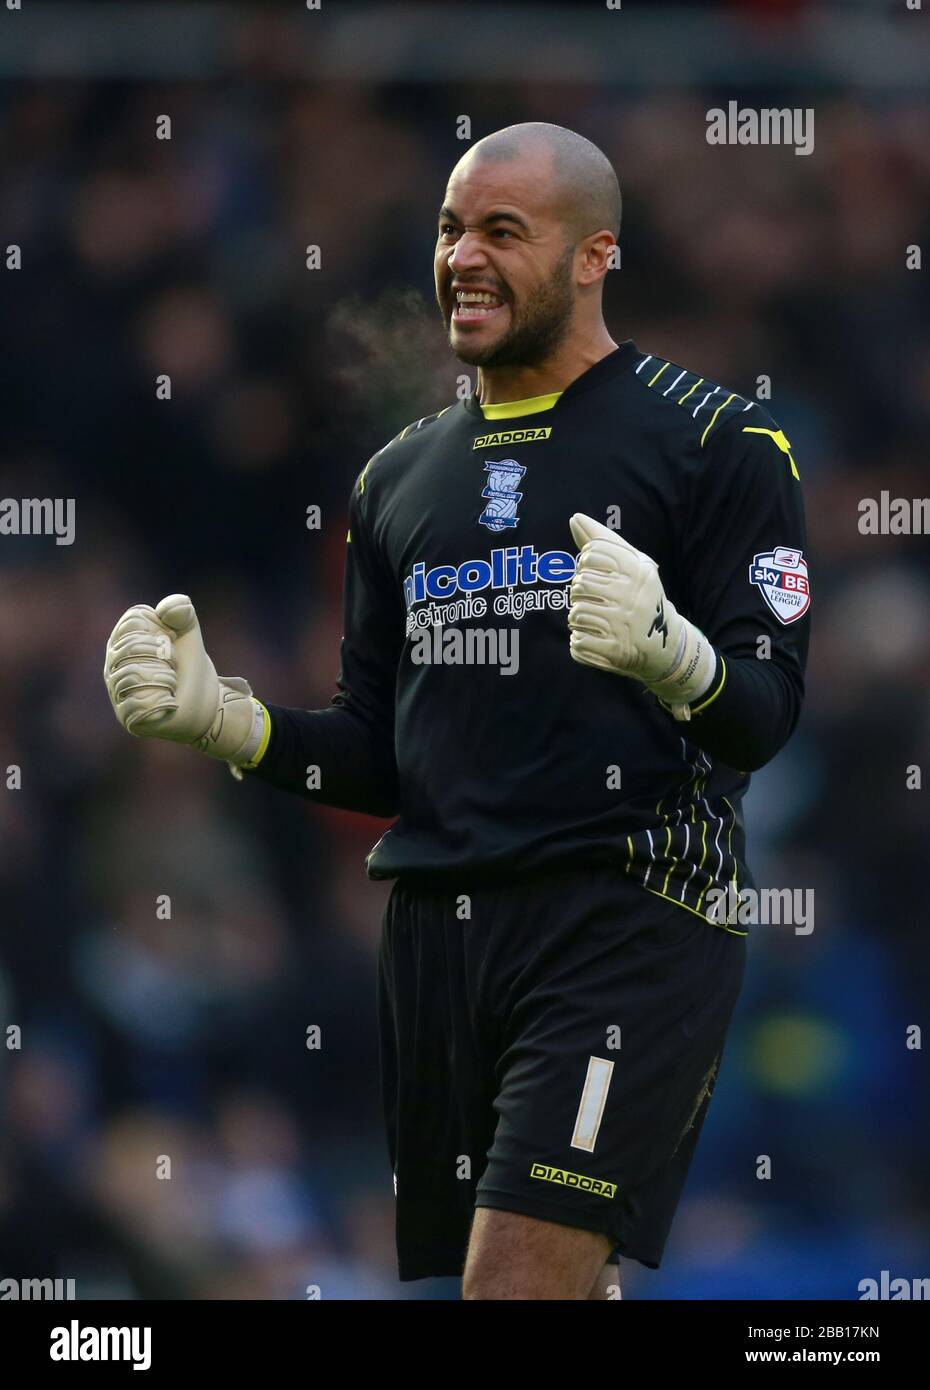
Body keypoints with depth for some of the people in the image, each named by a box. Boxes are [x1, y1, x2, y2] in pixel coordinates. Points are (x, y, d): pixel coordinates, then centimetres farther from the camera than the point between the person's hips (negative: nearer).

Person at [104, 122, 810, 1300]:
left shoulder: (711, 440, 0)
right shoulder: (402, 478, 19)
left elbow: (765, 711, -7)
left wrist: (669, 651, -29)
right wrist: (219, 718, 3)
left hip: (627, 922, -6)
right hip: (440, 925, 6)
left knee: (519, 1279, -19)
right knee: (563, 1287, 8)